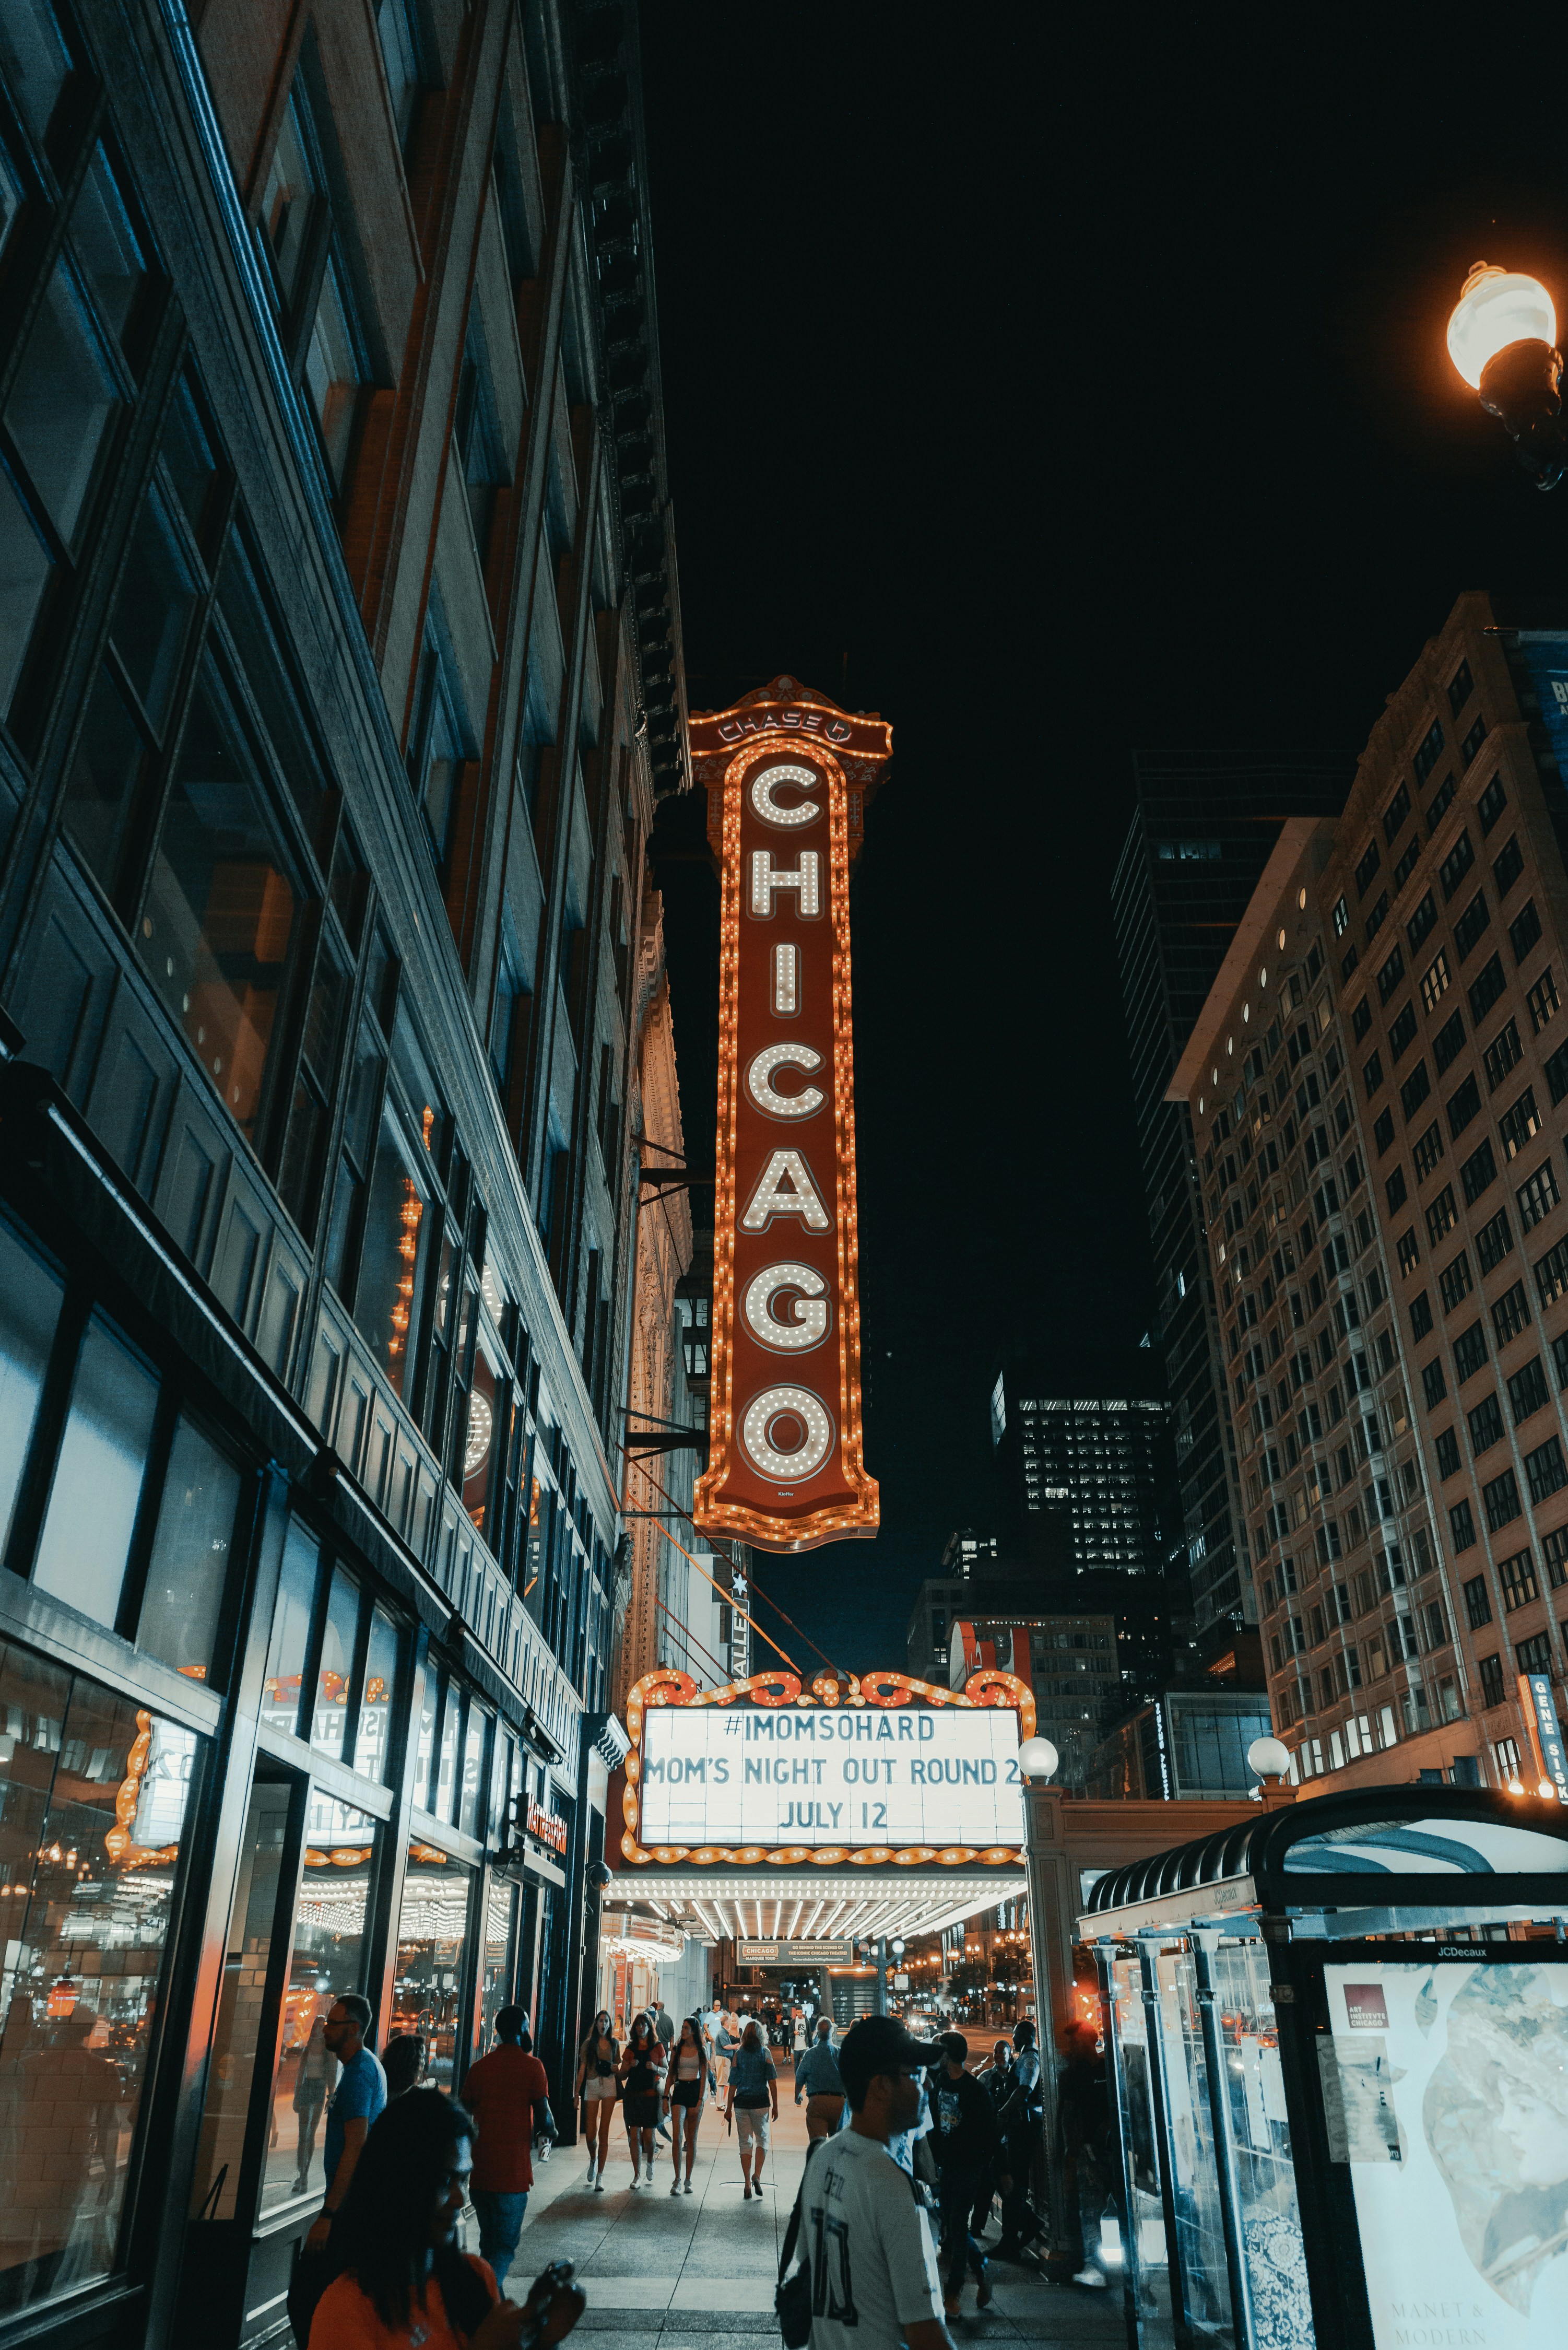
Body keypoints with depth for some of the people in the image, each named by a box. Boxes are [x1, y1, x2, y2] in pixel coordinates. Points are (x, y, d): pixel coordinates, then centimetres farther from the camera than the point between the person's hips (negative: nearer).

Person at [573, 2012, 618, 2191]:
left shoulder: (613, 2043, 10)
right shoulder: (588, 2044, 5)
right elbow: (582, 2069, 2)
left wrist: (615, 2068, -4)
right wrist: (577, 2092, -4)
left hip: (609, 2086, 0)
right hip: (592, 2087, 0)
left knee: (604, 2132, -4)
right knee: (590, 2134, -2)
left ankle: (600, 2176, 2)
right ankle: (593, 2160, 30)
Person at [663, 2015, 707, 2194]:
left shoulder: (701, 2050, 2)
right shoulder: (677, 2049, 6)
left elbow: (704, 2077, 0)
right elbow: (670, 2074, 8)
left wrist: (700, 2101, -8)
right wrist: (666, 2097, 1)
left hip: (695, 2091, 0)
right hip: (679, 2091, 1)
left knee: (692, 2139, 4)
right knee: (677, 2136, -13)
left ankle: (688, 2180, 13)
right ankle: (677, 2179, -10)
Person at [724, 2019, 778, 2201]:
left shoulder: (738, 2054, 2)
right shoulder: (765, 2053, -1)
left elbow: (733, 2084, 2)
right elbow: (772, 2082, -3)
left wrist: (729, 2108, 8)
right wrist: (775, 2106, 2)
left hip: (742, 2102, 1)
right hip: (761, 2102, -1)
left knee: (745, 2143, 10)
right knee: (762, 2140, 12)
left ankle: (748, 2186, 9)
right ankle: (757, 2176, -6)